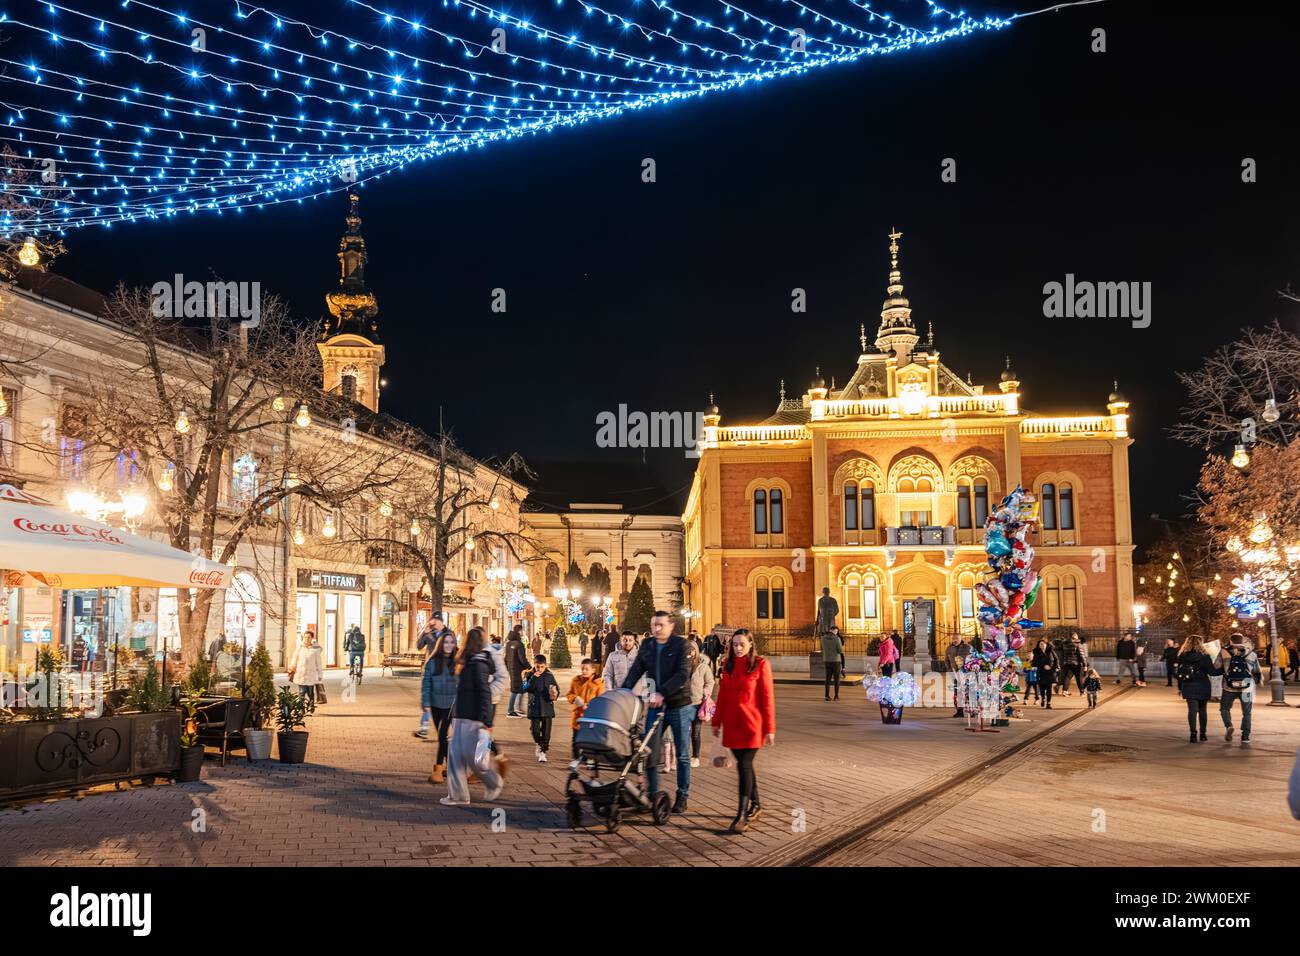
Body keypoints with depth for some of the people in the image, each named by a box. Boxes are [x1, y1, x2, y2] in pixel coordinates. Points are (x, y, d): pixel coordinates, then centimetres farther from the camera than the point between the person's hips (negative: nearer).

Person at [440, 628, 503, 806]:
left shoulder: (479, 664, -14)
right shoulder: (468, 663, 15)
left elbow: (485, 694, -18)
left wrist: (486, 722, -21)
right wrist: (454, 714, 21)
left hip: (473, 719, -9)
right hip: (461, 717, 9)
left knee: (472, 755, -4)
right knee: (455, 755, 5)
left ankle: (494, 783, 18)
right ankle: (458, 796, 9)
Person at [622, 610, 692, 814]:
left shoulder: (681, 645, -7)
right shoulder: (646, 647, 8)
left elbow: (683, 674, -19)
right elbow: (635, 672, 3)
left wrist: (662, 693, -29)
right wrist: (623, 693, -14)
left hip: (679, 705, -4)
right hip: (655, 707, 4)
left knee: (682, 754, 5)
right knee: (650, 752, 1)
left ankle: (682, 796, 15)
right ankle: (653, 794, 11)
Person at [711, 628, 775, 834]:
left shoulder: (760, 664, -6)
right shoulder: (728, 665, 10)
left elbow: (768, 698, -8)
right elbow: (722, 695, 14)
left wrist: (769, 728, -10)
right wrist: (716, 721, 14)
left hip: (752, 724, -5)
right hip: (732, 724, 5)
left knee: (744, 765, -11)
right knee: (744, 765, 13)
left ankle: (742, 816, -9)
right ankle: (755, 805, 29)